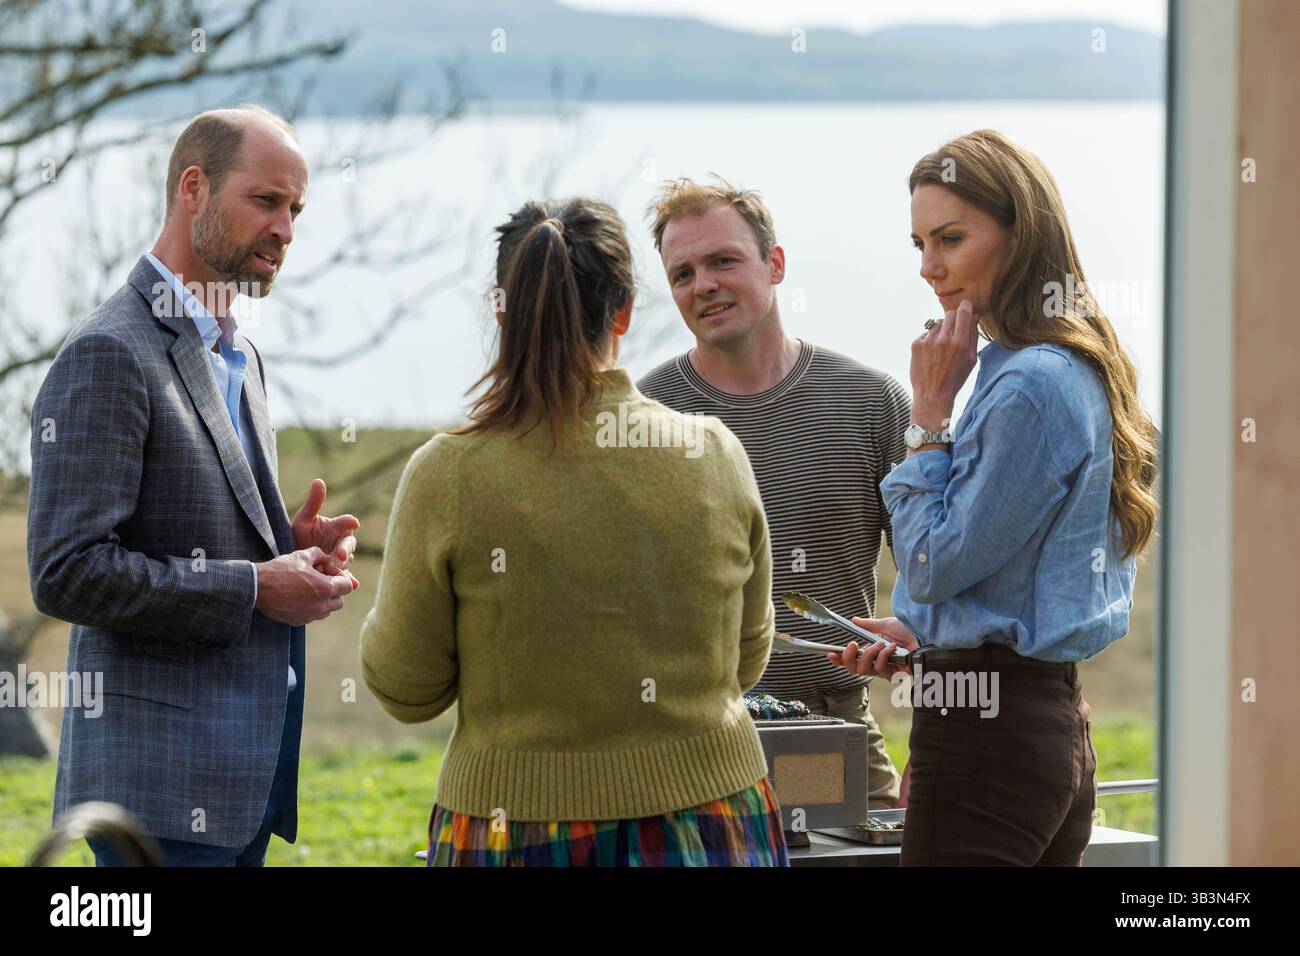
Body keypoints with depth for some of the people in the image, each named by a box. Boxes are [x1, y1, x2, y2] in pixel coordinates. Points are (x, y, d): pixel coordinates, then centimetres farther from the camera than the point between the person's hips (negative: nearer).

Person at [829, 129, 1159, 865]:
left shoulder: (1030, 389, -17)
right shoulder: (1079, 373, 14)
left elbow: (935, 565, -14)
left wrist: (930, 413, -8)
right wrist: (924, 634, 14)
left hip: (986, 729, -10)